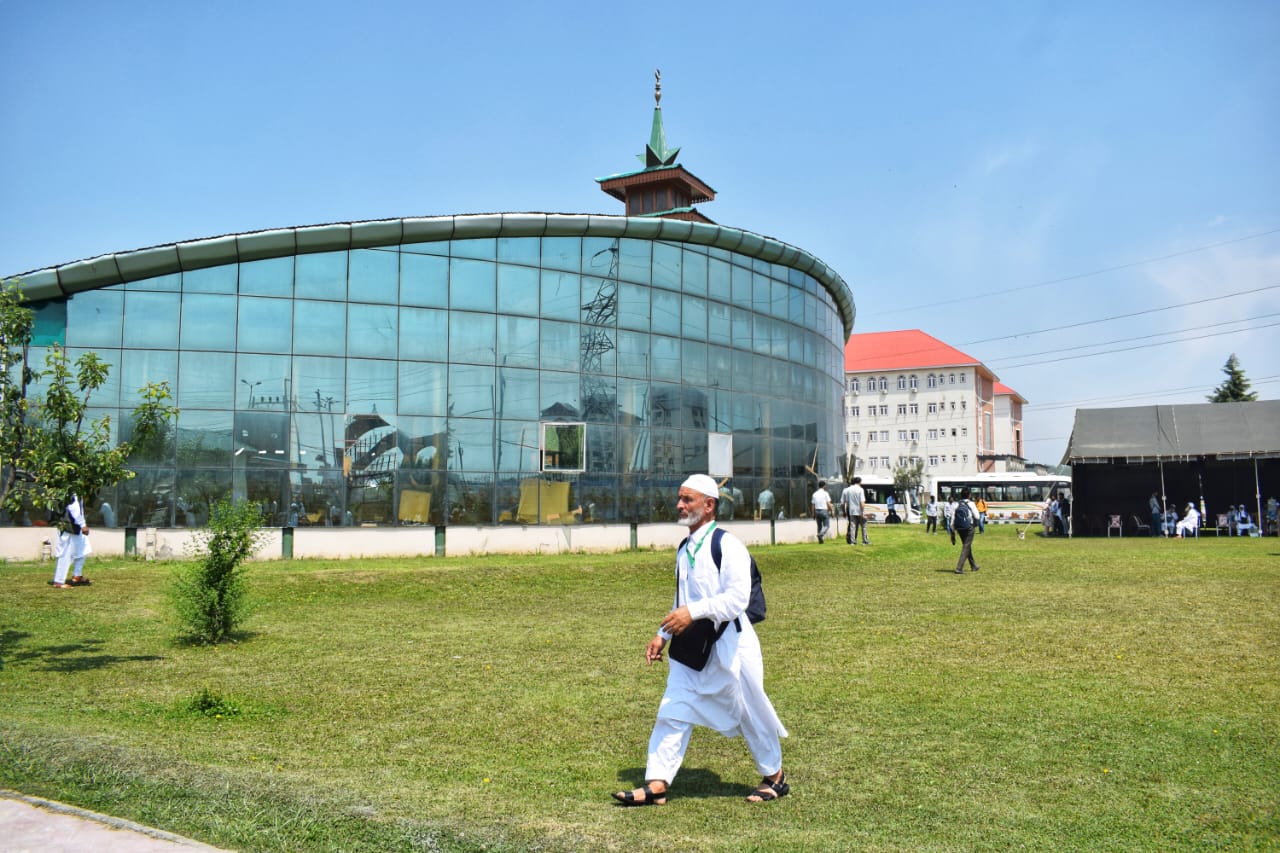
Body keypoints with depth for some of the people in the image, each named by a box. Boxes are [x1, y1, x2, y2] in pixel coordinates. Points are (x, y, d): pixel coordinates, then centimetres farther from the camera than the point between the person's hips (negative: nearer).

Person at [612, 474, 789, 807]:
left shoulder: (727, 545, -15)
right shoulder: (684, 549, 11)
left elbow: (737, 597, -25)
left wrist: (694, 612, -33)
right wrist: (663, 635, 13)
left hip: (728, 645, -7)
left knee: (749, 711, 9)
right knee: (672, 711, 3)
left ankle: (774, 776, 30)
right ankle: (656, 784, 8)